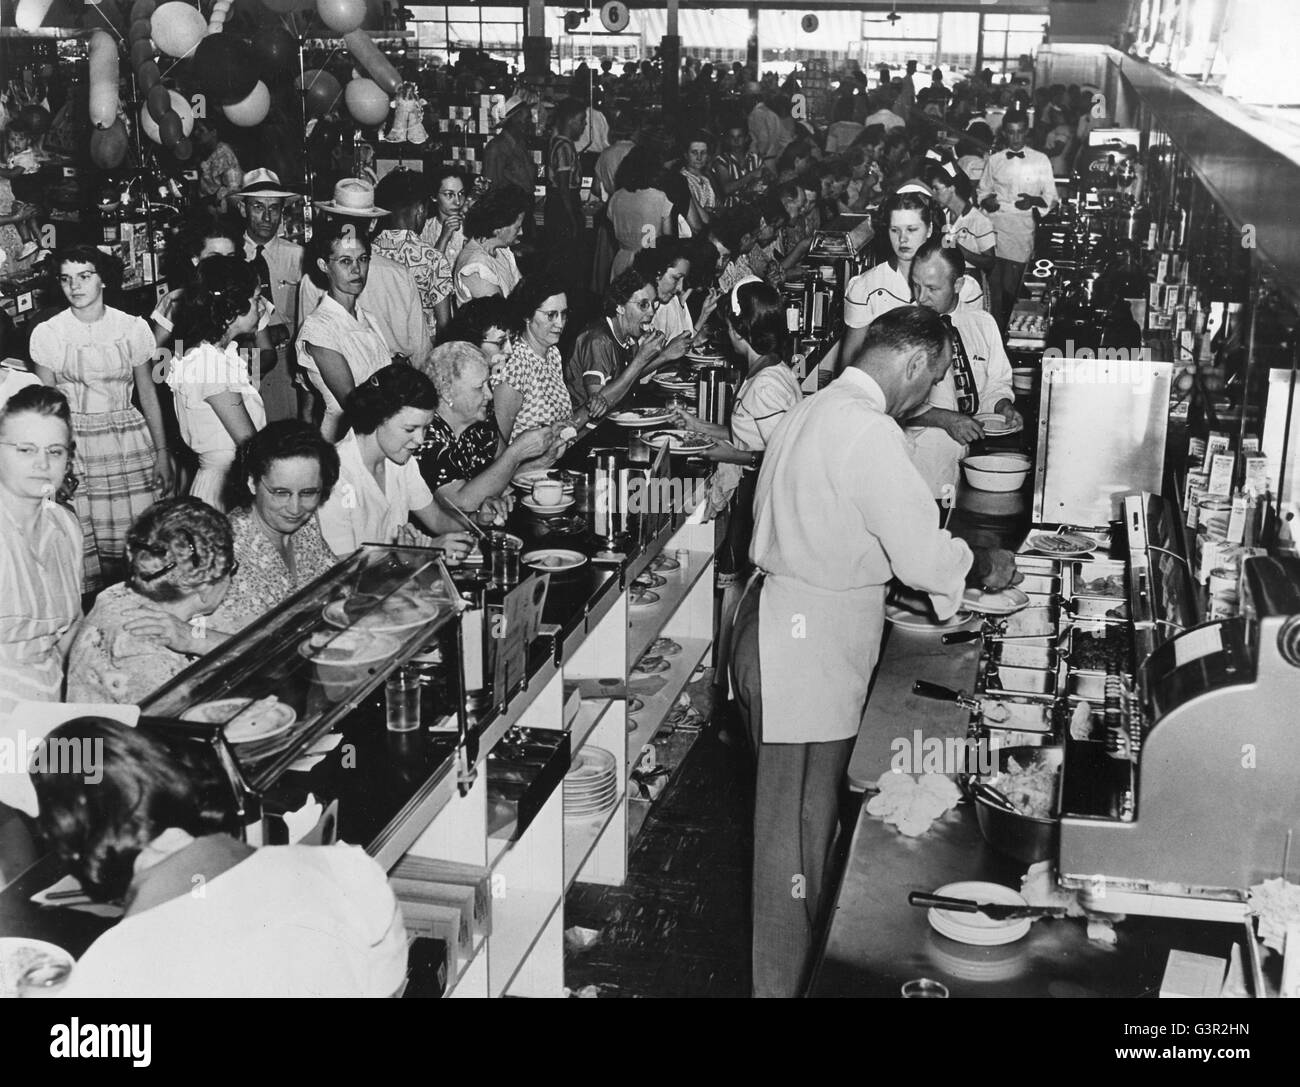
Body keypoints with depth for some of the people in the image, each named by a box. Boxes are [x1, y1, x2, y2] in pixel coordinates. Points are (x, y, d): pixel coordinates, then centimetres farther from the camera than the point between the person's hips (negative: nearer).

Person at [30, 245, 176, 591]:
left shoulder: (132, 328, 2)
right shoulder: (46, 334, 1)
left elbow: (148, 393, 8)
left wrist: (162, 452, 5)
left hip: (129, 442, 0)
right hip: (73, 445, 0)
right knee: (83, 546, -1)